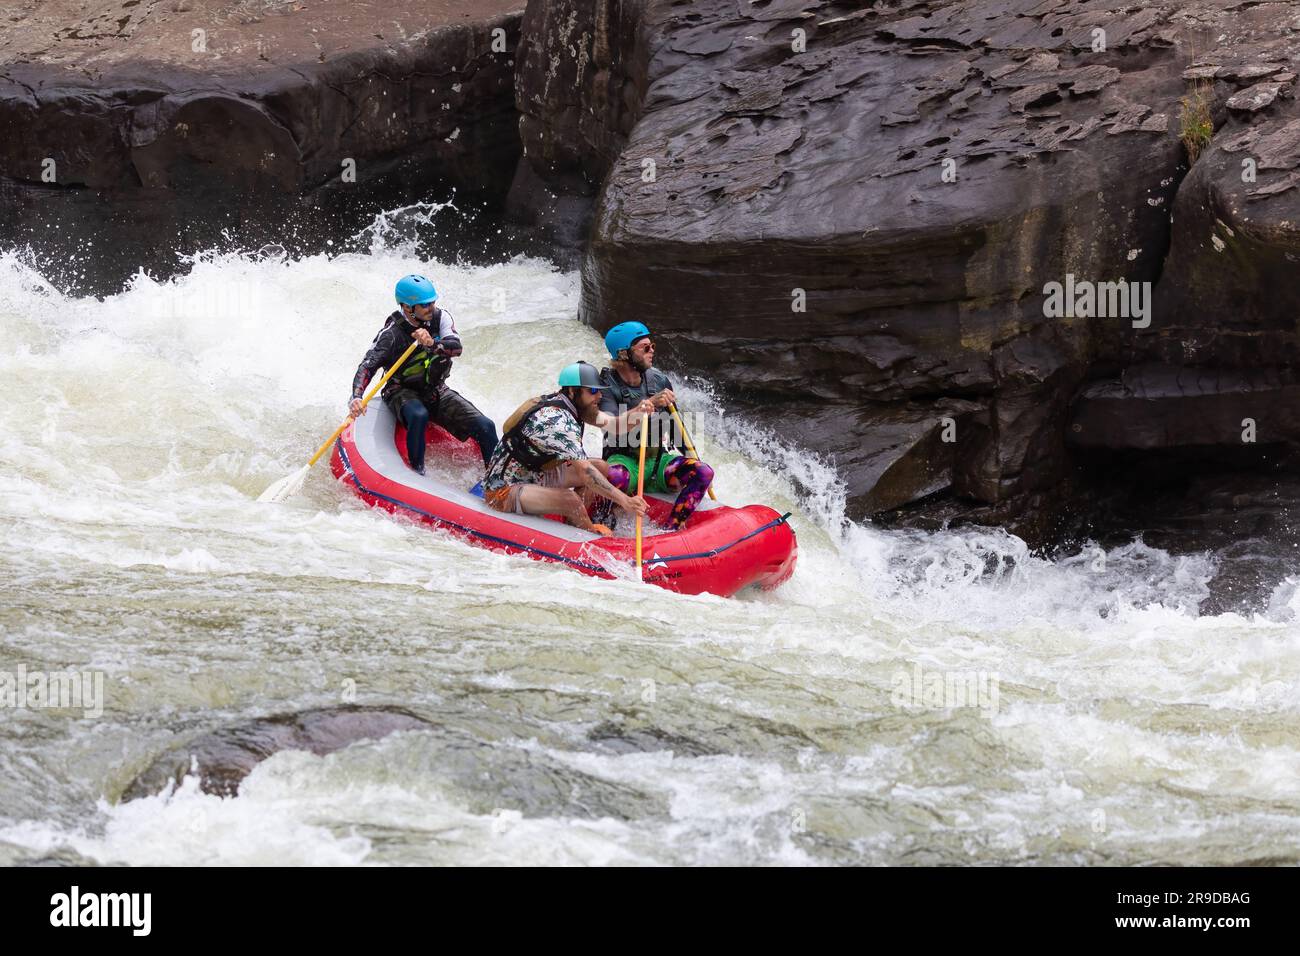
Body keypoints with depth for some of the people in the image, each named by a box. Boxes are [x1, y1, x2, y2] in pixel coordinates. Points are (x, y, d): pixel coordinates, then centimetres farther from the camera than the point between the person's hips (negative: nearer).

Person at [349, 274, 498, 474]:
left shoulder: (439, 317, -8)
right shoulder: (392, 334, -19)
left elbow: (456, 347, -23)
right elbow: (367, 367, -27)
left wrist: (433, 344, -45)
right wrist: (356, 398, -46)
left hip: (436, 391, 4)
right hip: (402, 391, -4)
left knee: (485, 427, -13)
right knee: (418, 416, -40)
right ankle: (417, 472, -26)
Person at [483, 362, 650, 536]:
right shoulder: (556, 421, -28)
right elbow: (584, 472, -35)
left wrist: (634, 414, -22)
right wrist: (624, 501, -39)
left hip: (535, 475, 10)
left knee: (602, 468, 3)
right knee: (570, 500, -34)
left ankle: (573, 526, 0)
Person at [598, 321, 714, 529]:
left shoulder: (659, 380, 5)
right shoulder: (607, 385, -10)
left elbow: (675, 427, 15)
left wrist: (692, 460, 11)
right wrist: (649, 405, -35)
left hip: (659, 459, 5)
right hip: (624, 459, -5)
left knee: (704, 473, -22)